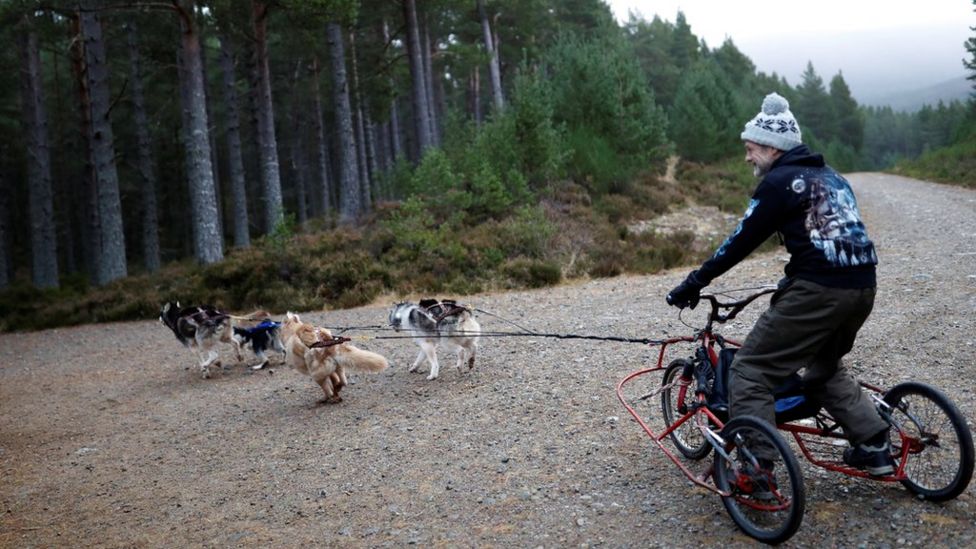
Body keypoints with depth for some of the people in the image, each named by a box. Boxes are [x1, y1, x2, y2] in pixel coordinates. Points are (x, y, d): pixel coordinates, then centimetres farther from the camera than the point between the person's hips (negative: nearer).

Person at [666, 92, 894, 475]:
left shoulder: (779, 181, -3)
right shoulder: (831, 176, 22)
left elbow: (743, 239, -6)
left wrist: (693, 283, -1)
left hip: (817, 289, -9)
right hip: (861, 285, 9)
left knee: (750, 371, -2)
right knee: (825, 369, 30)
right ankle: (875, 448, 27)